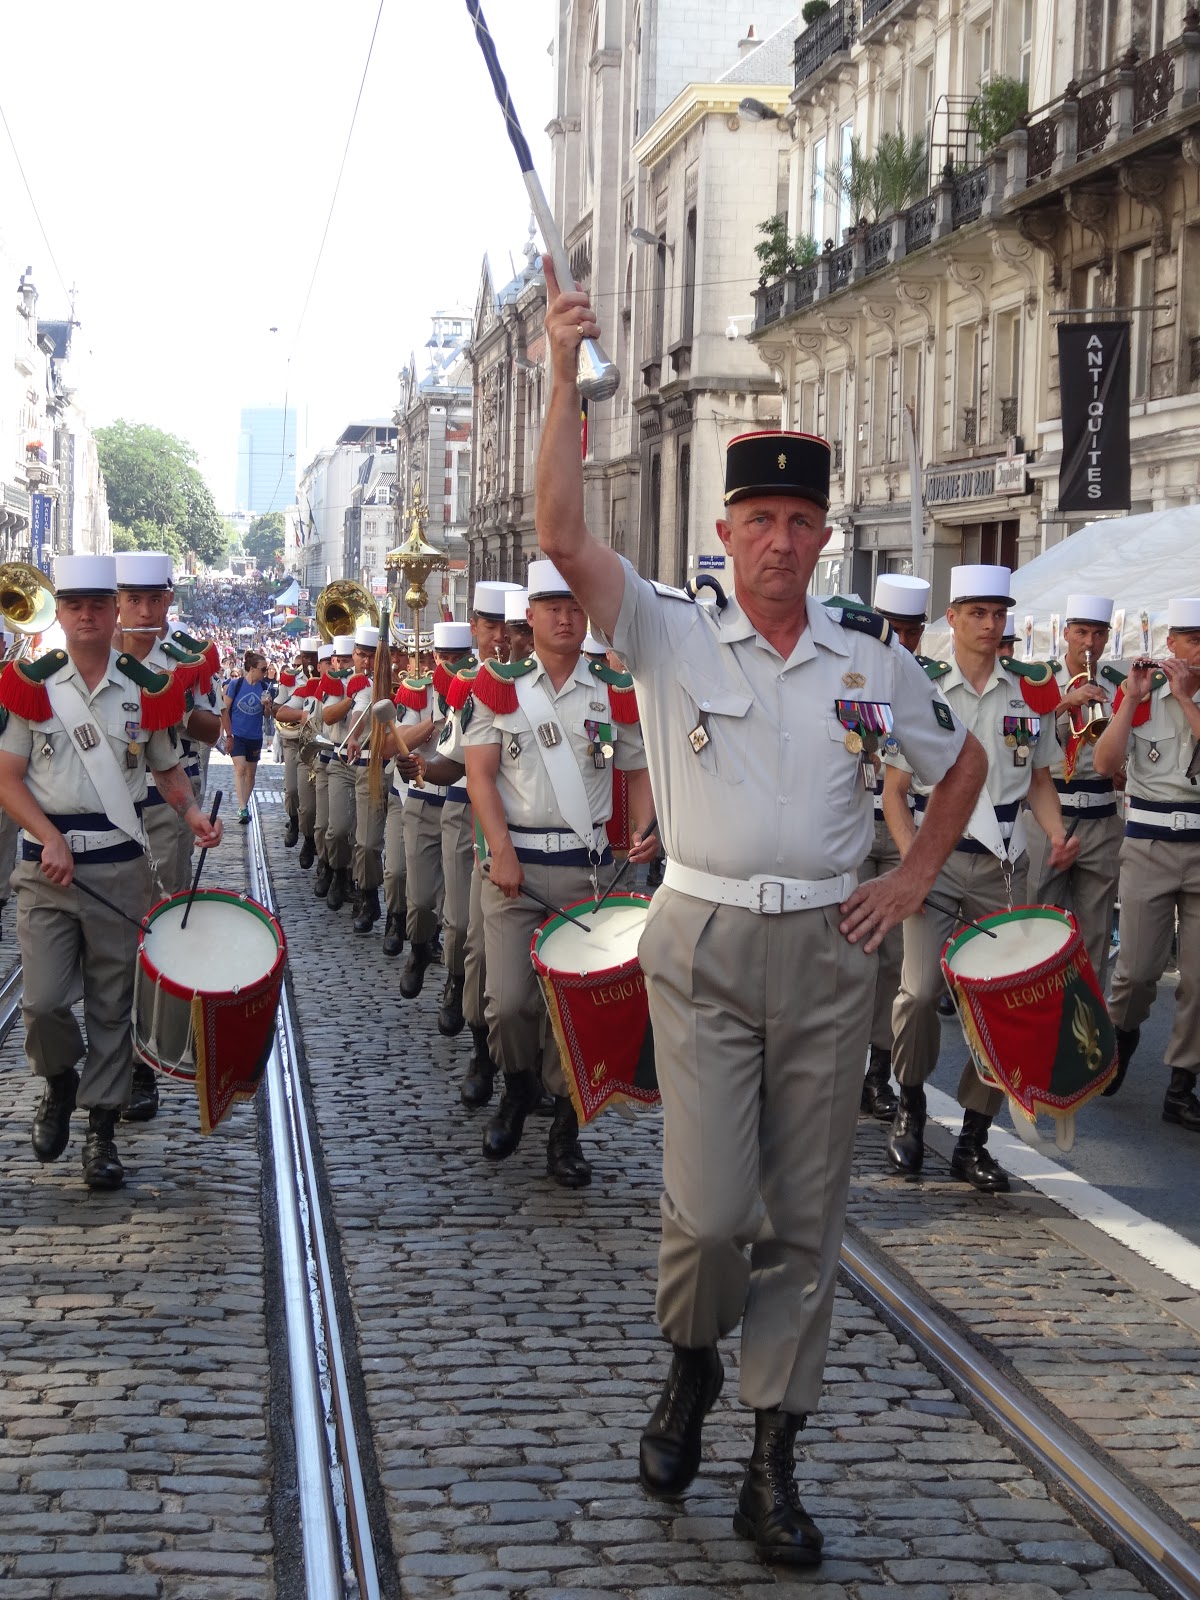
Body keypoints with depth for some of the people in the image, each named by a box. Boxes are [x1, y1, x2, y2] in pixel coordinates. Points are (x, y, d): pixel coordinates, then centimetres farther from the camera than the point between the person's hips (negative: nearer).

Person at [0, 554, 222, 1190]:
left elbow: (168, 769, 14)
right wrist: (51, 838, -16)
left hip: (120, 867, 1)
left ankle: (101, 1126, 16)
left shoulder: (147, 689, 3)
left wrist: (191, 812, -6)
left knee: (111, 1004, 5)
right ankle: (59, 1081, 24)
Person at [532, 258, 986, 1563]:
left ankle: (773, 1464, 16)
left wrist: (913, 880, 9)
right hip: (703, 943, -2)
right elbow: (563, 535, -14)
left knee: (805, 1214, 5)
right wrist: (565, 374, -19)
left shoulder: (871, 660, 6)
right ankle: (691, 1363, 23)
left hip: (828, 952, 3)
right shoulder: (672, 637, -1)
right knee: (708, 1206, -10)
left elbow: (962, 761, 20)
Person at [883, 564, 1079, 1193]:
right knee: (920, 989, -17)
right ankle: (910, 1105, 10)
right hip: (936, 858, -3)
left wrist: (1057, 834, -3)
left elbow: (1039, 779, 15)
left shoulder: (1032, 689, 7)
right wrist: (912, 858, -13)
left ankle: (974, 1138, 13)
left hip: (1003, 865, 3)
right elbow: (894, 790, 1)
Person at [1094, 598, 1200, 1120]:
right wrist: (1131, 698, -13)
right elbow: (1105, 764, -9)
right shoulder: (1140, 695, 2)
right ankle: (1123, 1030, 28)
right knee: (1138, 968, -5)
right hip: (1148, 845, -1)